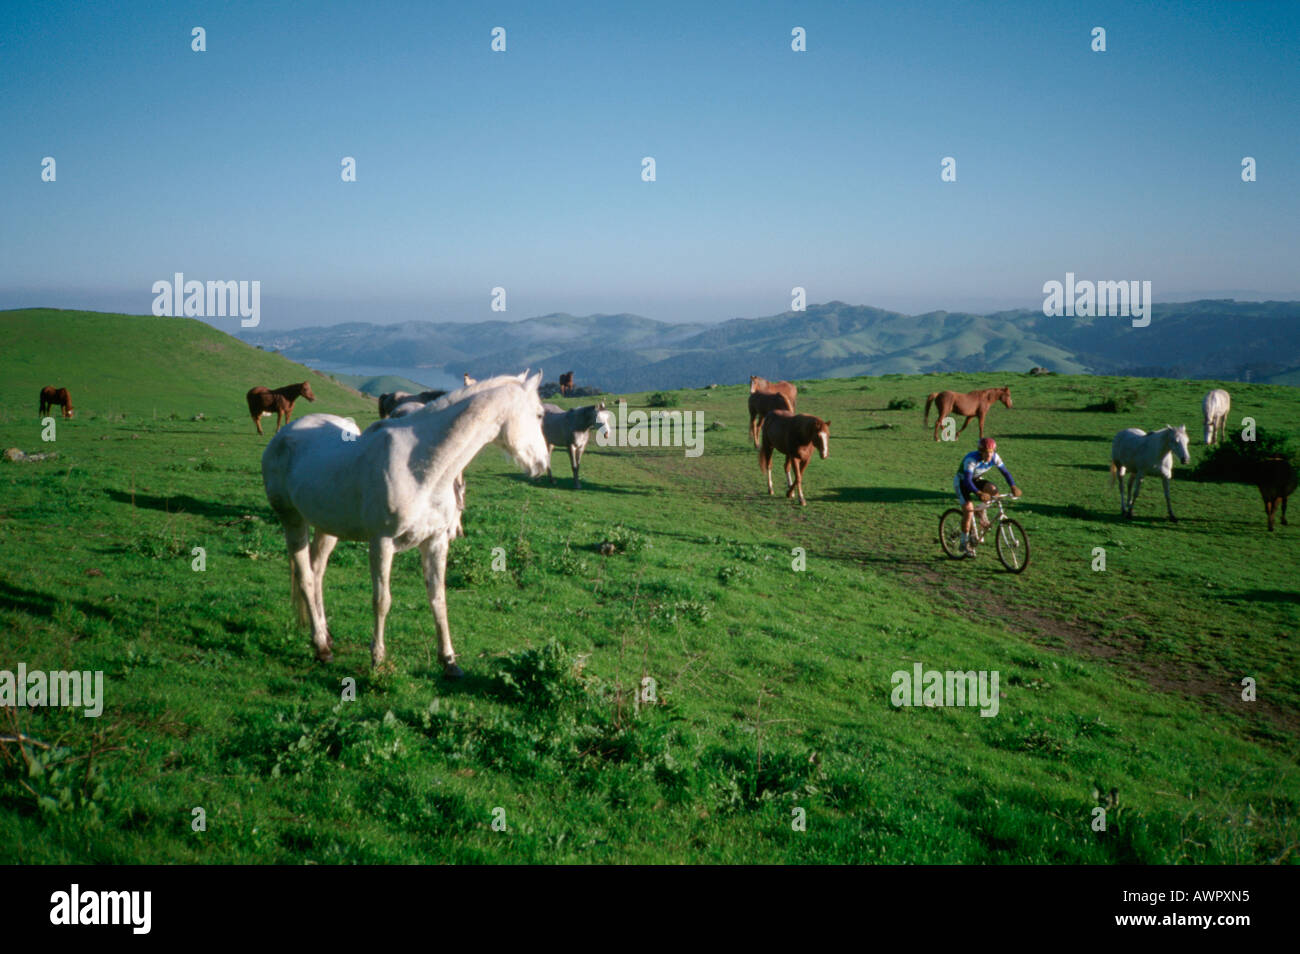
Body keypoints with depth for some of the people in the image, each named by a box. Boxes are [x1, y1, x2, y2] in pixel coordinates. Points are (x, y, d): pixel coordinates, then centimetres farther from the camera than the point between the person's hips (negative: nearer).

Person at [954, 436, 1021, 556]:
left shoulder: (994, 457, -18)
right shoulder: (971, 459, -34)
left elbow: (1005, 472, -12)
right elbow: (967, 480, -42)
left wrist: (1013, 487, -29)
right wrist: (979, 493, -56)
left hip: (976, 480, 5)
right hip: (961, 481, -5)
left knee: (993, 490, -26)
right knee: (968, 510, -20)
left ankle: (981, 515, -1)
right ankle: (965, 544, -8)